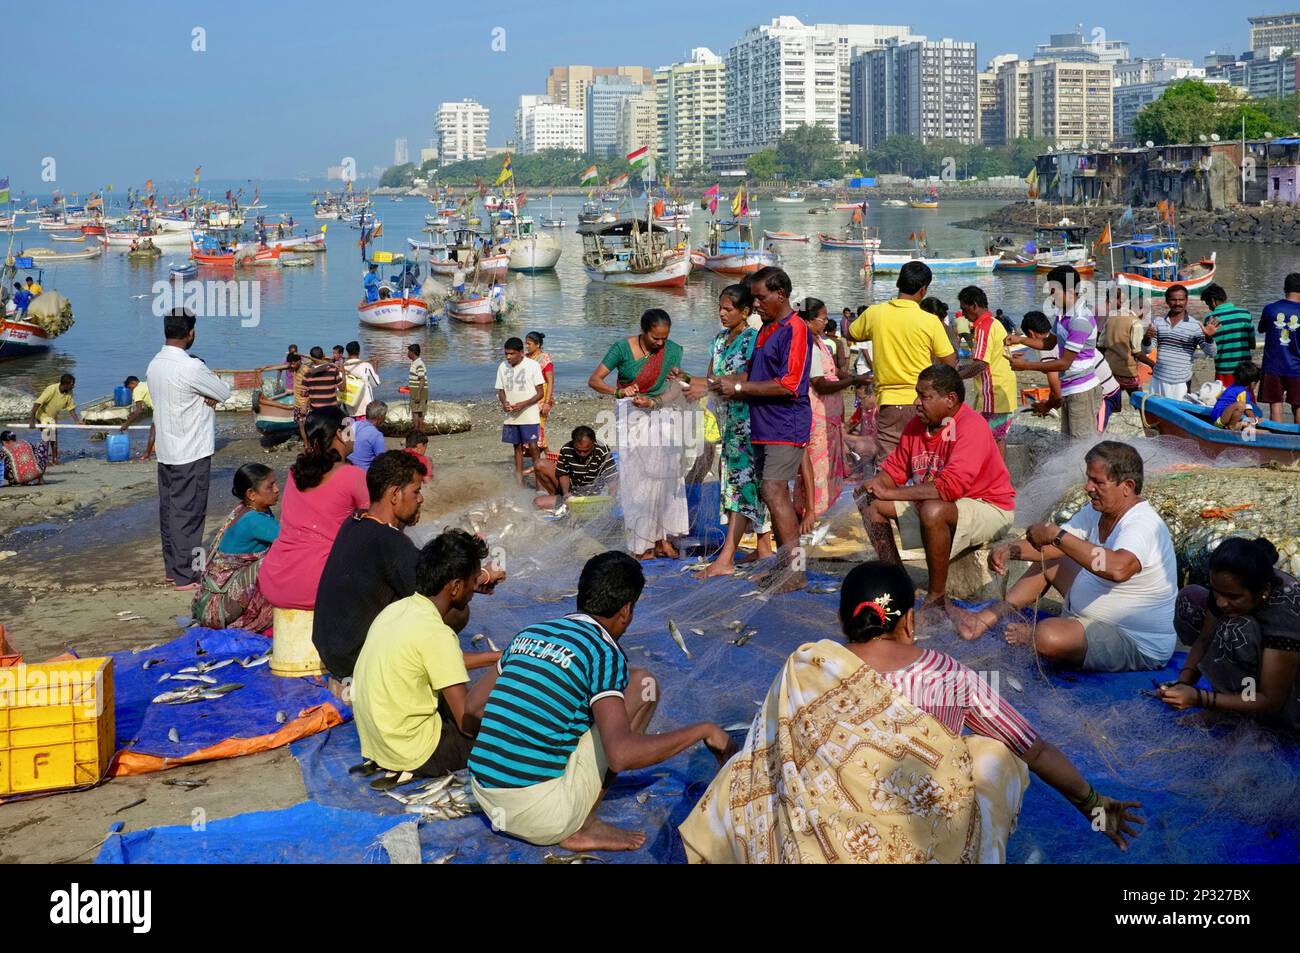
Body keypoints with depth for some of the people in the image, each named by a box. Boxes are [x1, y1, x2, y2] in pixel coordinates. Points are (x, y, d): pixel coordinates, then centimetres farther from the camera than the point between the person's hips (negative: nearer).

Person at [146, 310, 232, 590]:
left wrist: (207, 397, -4)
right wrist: (212, 391, 8)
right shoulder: (190, 368, -20)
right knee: (188, 513, -2)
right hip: (192, 452, -8)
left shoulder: (154, 365, 6)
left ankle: (173, 567, 23)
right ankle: (187, 576, 2)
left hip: (165, 451, 8)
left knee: (169, 509, 14)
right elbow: (225, 392, -9)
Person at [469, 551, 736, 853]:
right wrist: (703, 731, -12)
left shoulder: (529, 633, 11)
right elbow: (622, 755, -23)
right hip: (541, 814, -7)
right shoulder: (602, 651, -9)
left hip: (483, 795, 7)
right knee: (642, 684, 2)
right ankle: (584, 826, 2)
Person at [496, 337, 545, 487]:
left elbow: (540, 392, -7)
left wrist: (523, 404, -19)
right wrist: (504, 402, -10)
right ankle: (519, 483, 16)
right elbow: (501, 390, 13)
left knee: (532, 447, -10)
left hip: (530, 416, -4)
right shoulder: (502, 367, 5)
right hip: (511, 416, 4)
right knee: (517, 447, 10)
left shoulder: (533, 365, -8)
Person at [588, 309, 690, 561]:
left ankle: (662, 537, 3)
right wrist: (618, 392, -26)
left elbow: (675, 388, -7)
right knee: (637, 479, -6)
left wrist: (652, 403, -25)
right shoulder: (622, 348, -7)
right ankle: (642, 543, -2)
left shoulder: (673, 350, -1)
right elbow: (594, 380, -8)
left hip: (662, 415, 3)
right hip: (632, 419, -2)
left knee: (665, 476, -2)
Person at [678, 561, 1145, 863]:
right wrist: (1093, 804, 28)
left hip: (828, 845, -1)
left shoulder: (805, 668, -2)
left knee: (743, 781, 28)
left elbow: (758, 765, 5)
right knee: (992, 752, 25)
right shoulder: (952, 677, 2)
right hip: (941, 845, 1)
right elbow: (1038, 752, 11)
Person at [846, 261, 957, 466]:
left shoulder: (874, 313, -3)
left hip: (888, 403, 1)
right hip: (922, 403, -1)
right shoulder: (930, 322, -10)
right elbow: (950, 364, -4)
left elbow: (851, 335, 17)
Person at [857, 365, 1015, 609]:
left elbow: (950, 487, -35)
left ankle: (936, 598, -23)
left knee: (933, 511, -39)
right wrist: (877, 484, -15)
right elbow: (894, 468, 11)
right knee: (871, 503, -2)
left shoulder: (971, 426, -25)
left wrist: (890, 493, -30)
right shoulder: (917, 425, 0)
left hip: (988, 507, -9)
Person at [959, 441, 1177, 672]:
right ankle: (990, 615, 17)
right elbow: (1054, 547, 7)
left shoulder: (1143, 525, -28)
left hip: (1138, 646, -10)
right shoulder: (1098, 510, 0)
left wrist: (1056, 535, -42)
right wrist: (1010, 550, -12)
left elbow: (1118, 569, -49)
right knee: (1048, 559, 19)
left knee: (1049, 637, -31)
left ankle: (1031, 635, 5)